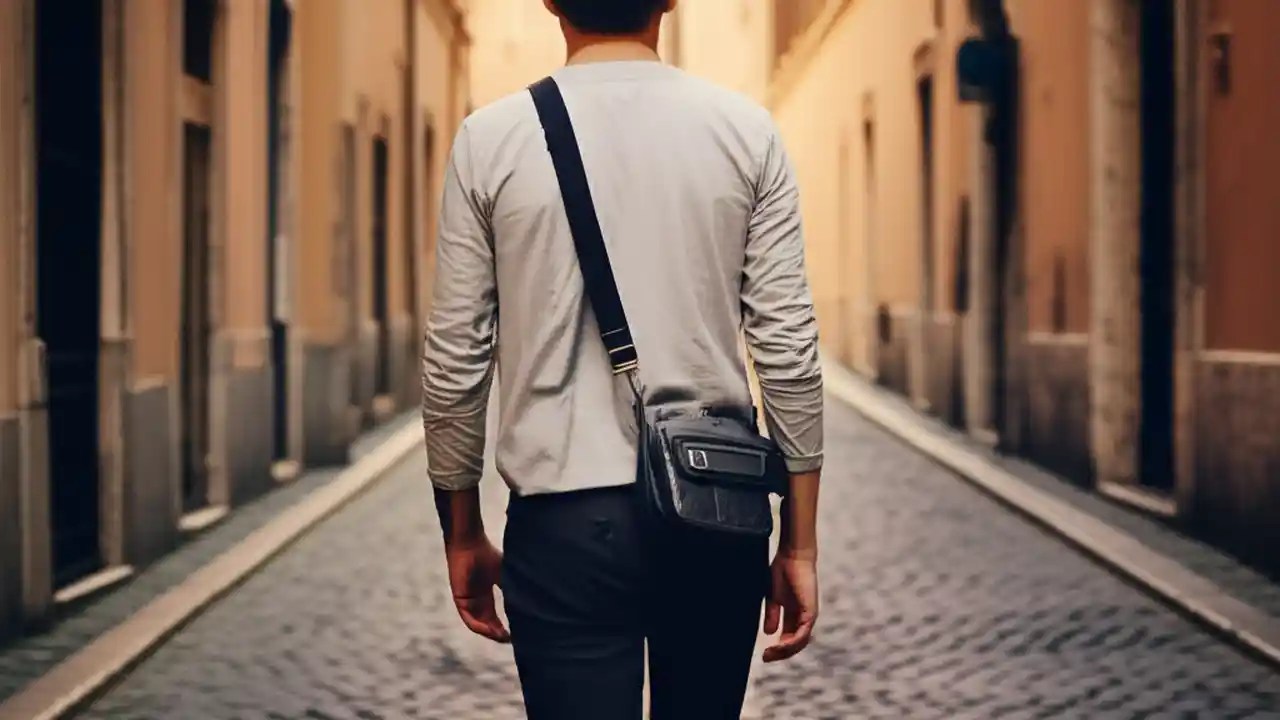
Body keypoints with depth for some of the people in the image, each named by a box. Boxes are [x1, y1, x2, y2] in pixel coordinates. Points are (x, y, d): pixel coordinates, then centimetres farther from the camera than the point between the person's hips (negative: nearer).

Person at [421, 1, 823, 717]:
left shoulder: (491, 139, -1)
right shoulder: (745, 132, 1)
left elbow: (456, 360, 2)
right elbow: (789, 349, -1)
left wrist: (464, 535, 13)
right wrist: (800, 544, 5)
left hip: (565, 518, -1)